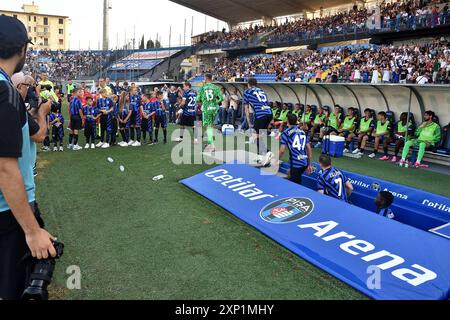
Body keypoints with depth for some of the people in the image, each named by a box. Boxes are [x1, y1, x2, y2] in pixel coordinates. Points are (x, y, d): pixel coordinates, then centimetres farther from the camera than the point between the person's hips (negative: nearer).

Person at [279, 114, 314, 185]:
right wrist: (309, 165, 20)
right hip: (305, 163, 6)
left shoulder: (286, 132, -1)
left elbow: (282, 151, -7)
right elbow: (309, 149, 14)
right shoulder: (302, 132, 15)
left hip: (296, 163, -6)